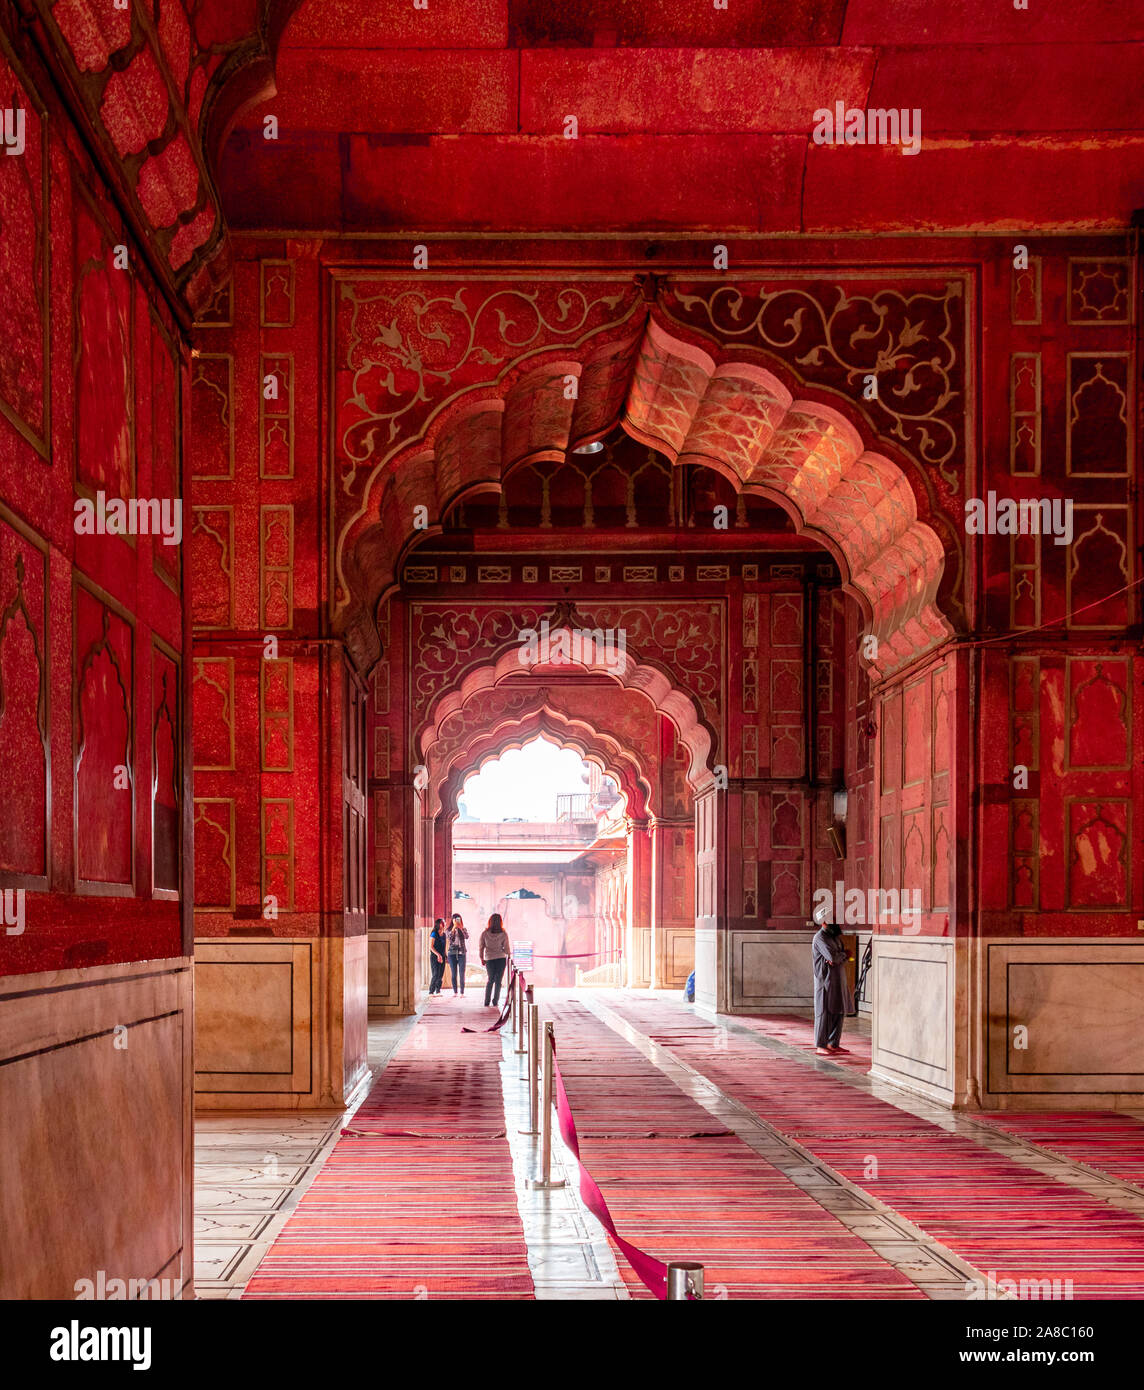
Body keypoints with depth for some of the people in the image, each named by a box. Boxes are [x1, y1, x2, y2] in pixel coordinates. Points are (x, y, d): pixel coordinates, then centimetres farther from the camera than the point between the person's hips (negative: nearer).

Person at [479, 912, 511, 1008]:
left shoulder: (484, 934, -6)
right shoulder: (503, 934, -9)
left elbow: (481, 947, 1)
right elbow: (506, 948, -3)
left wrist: (482, 959, 14)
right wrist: (509, 955, 17)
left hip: (489, 959, 2)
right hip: (501, 959, -2)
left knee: (490, 980, 17)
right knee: (498, 981, 6)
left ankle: (486, 1003, 11)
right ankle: (495, 1003, 4)